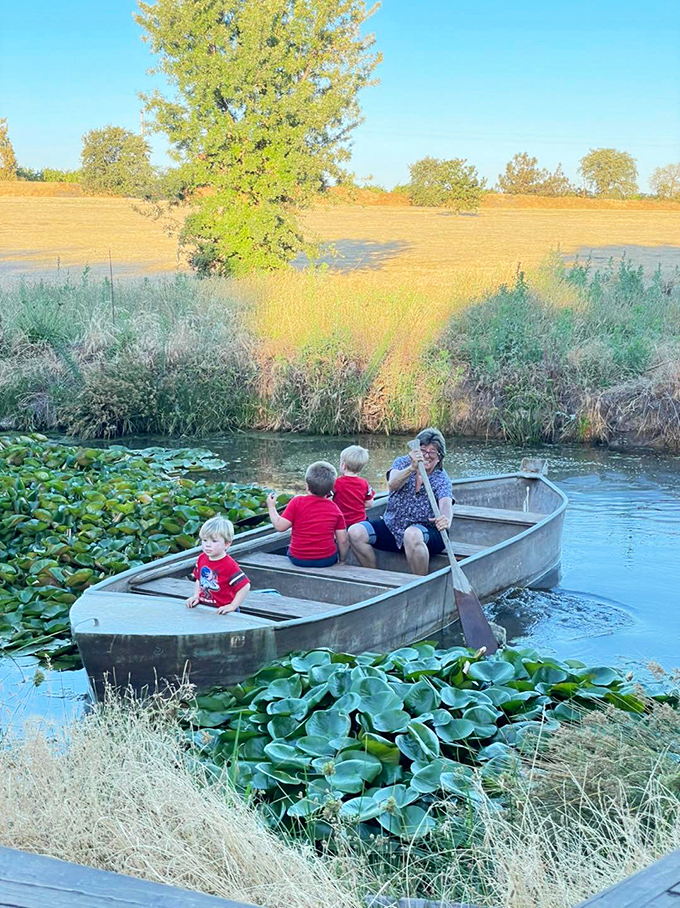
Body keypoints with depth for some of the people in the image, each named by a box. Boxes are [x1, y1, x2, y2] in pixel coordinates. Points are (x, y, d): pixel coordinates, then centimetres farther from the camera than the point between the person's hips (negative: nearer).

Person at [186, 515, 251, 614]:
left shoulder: (229, 565, -15)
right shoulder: (202, 558, 7)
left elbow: (245, 586, -14)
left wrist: (232, 606, -13)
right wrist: (196, 596, 9)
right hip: (203, 607, 6)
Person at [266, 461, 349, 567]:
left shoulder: (297, 502, -10)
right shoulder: (334, 508, -3)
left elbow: (280, 526, -12)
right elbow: (343, 541, -2)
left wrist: (271, 507, 4)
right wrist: (342, 561, 14)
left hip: (298, 559, 0)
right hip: (327, 560, 0)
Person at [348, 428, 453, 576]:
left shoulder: (441, 478, -5)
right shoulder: (402, 463, 2)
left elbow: (445, 503, -26)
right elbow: (392, 485, -21)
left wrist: (446, 520, -51)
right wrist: (412, 468, -41)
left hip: (427, 530, -4)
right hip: (392, 527, 4)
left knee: (412, 535, -39)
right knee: (355, 533, -16)